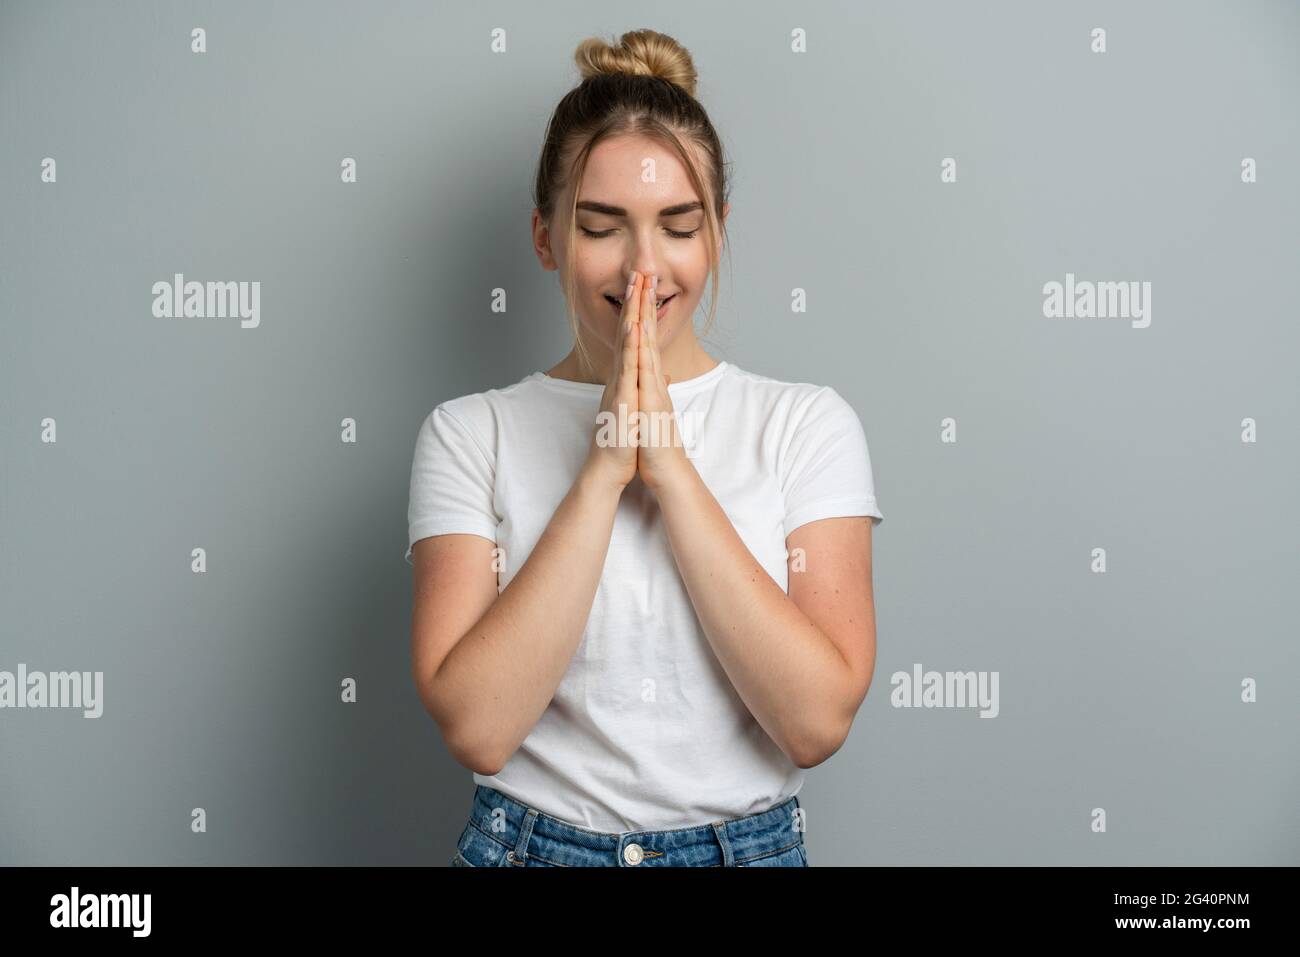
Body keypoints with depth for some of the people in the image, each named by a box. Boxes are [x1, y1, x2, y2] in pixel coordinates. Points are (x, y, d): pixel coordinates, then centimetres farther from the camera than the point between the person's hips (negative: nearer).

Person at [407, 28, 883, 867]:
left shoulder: (809, 423, -6)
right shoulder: (470, 435, -6)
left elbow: (817, 721, -15)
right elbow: (477, 728, -16)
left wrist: (672, 469, -19)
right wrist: (603, 470, -20)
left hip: (752, 841, 1)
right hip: (530, 842, 0)